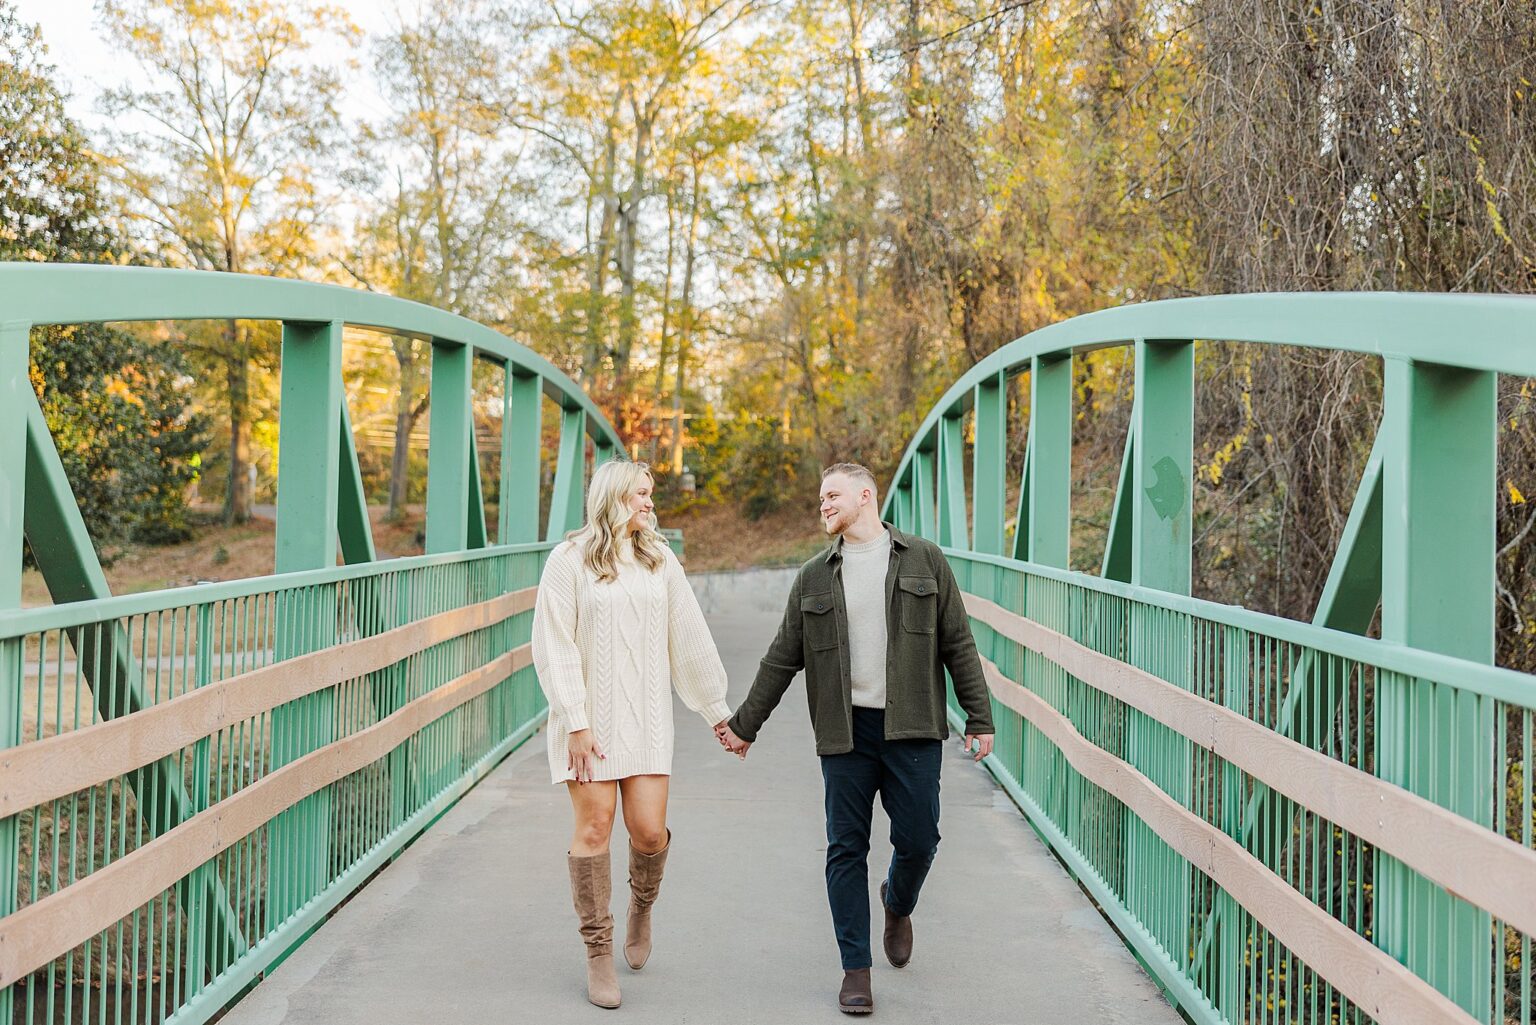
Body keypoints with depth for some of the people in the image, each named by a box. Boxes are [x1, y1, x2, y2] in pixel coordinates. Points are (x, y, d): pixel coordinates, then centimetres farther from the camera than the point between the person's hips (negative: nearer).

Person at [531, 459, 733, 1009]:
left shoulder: (660, 560, 8)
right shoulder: (569, 561, -3)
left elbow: (690, 641, 11)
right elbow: (554, 647, -7)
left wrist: (719, 711, 12)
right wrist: (575, 723, -13)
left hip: (645, 717, 3)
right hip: (589, 718, -3)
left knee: (649, 829, -3)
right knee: (594, 826, -4)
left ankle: (642, 905, 30)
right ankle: (599, 954, 11)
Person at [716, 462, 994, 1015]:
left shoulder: (924, 561, 4)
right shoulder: (814, 578, 9)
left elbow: (957, 645, 4)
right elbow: (781, 660, 13)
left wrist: (979, 718, 0)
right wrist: (744, 726, 12)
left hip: (912, 729, -1)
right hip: (846, 731, 2)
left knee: (917, 839, 0)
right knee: (847, 849, 1)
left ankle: (898, 904, 34)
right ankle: (856, 968, 11)